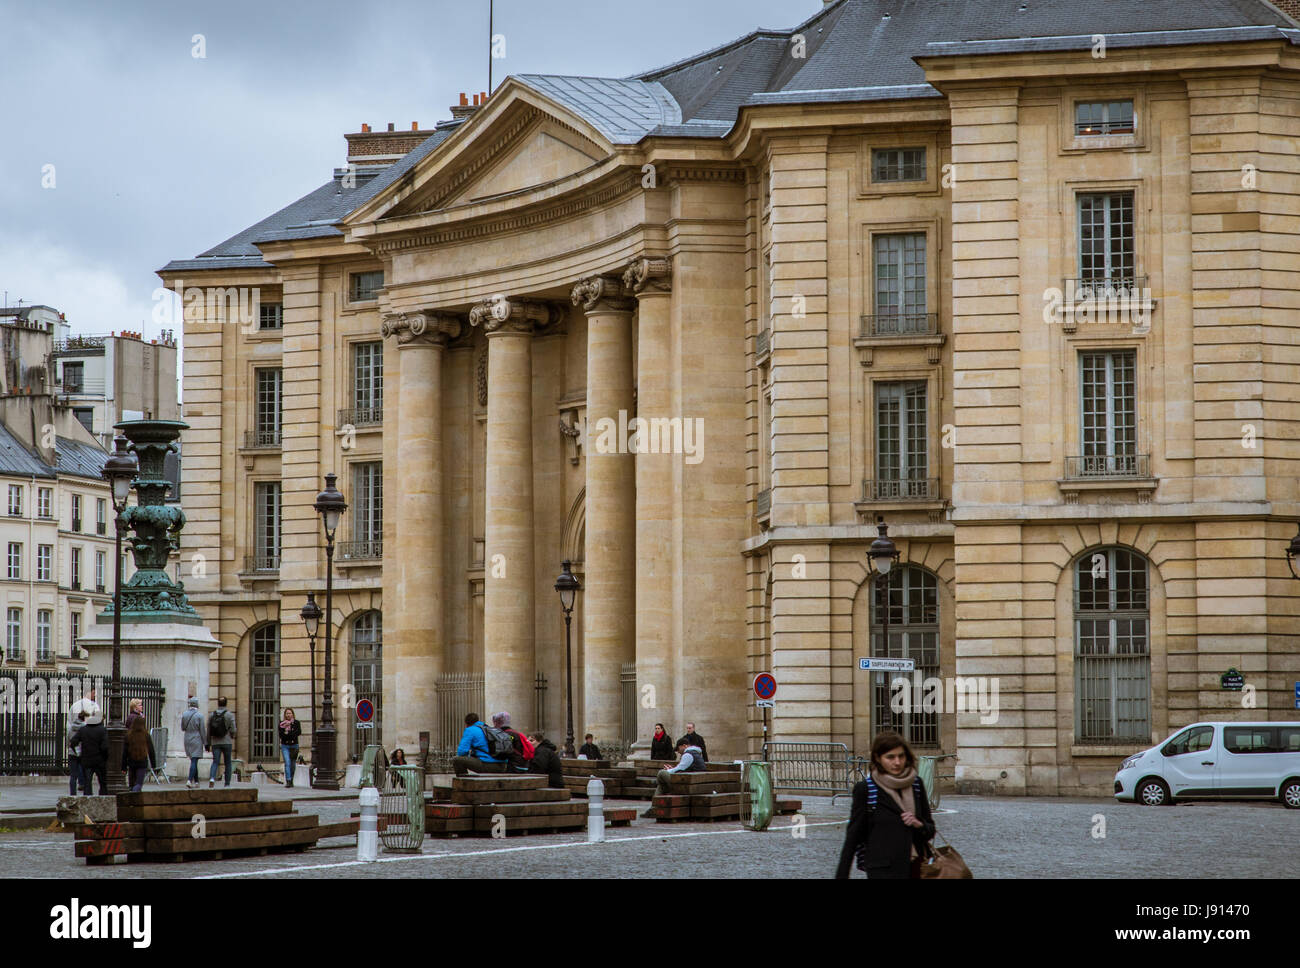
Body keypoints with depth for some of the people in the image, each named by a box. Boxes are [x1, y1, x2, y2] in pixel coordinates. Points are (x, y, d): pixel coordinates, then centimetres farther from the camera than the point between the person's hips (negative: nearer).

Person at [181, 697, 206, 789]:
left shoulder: (184, 714, 1)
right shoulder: (199, 715, -11)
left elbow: (182, 728, 8)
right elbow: (202, 730, -9)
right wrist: (205, 743, -2)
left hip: (187, 740, 5)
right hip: (197, 740, -5)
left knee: (193, 761, 15)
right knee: (194, 761, -6)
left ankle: (196, 782, 19)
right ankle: (189, 781, -19)